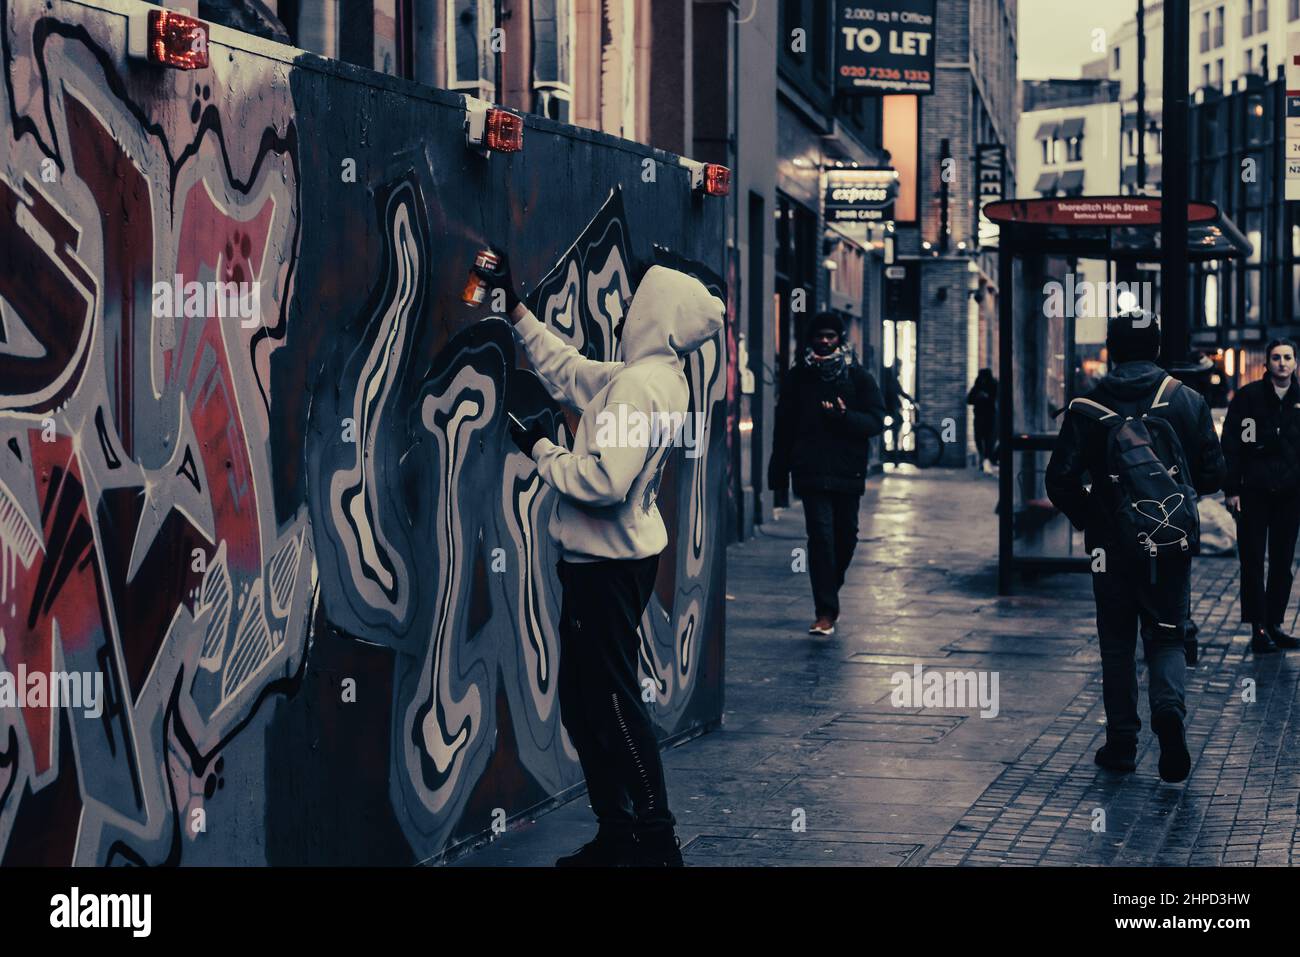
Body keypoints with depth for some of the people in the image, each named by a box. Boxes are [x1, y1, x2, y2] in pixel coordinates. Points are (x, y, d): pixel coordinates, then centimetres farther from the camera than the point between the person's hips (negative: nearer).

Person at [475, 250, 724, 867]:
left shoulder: (639, 385, -19)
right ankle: (616, 834, 22)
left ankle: (657, 842, -1)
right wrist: (515, 308, 28)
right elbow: (567, 372, 26)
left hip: (608, 563, -10)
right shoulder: (658, 378, 12)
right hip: (604, 559, 10)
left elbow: (604, 480, -28)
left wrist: (541, 451, -13)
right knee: (584, 699, 15)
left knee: (614, 701, -6)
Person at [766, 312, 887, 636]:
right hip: (811, 472, -1)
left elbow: (876, 421, 0)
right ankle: (826, 612, -13)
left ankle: (829, 593, 34)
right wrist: (779, 473, 8)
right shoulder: (797, 377, 8)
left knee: (845, 537, 10)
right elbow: (784, 427, 11)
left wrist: (844, 417, -18)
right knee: (821, 536, -12)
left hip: (848, 471, 1)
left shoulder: (858, 377, 6)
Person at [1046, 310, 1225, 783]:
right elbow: (1213, 473, -1)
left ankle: (1122, 743, 11)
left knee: (1117, 642, 11)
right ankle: (1169, 707, -18)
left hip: (1112, 544, 0)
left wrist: (1089, 520, 8)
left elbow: (1061, 480, -8)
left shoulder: (1087, 407, -5)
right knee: (1166, 636, 10)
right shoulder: (1188, 401, -2)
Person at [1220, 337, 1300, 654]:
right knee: (1252, 562, -1)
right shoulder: (1248, 396, -3)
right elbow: (1231, 445, -5)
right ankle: (1258, 628, 3)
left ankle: (1274, 624, 16)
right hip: (1253, 492, -3)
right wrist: (1231, 488, -10)